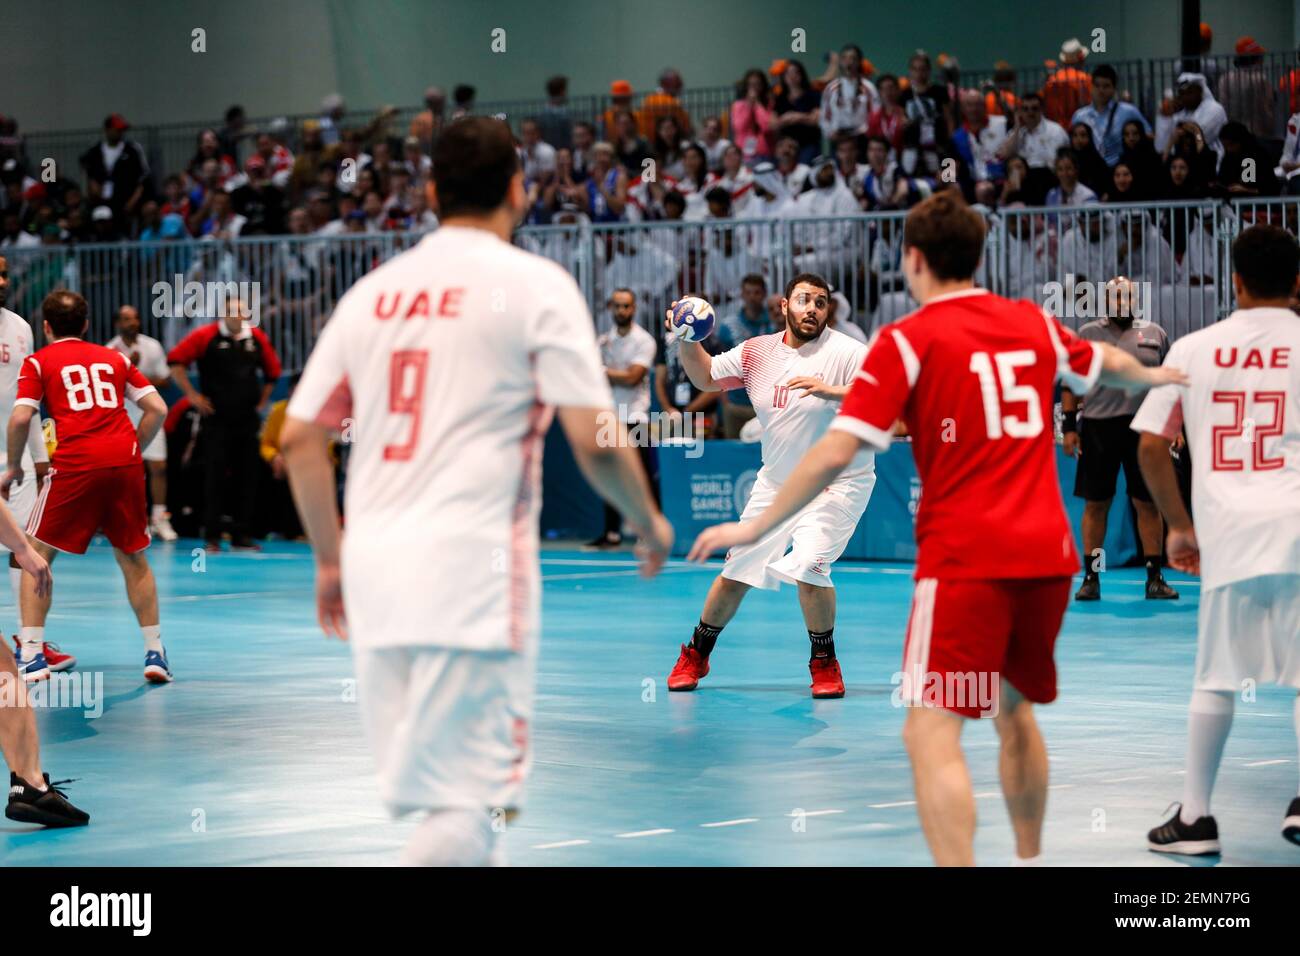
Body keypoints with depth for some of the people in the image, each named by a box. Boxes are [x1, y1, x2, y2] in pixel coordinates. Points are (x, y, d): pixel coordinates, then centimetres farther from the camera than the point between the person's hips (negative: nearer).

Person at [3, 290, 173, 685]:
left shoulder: (38, 362, 11)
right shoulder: (115, 358, 20)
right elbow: (158, 409, 13)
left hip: (75, 464, -3)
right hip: (125, 461, 3)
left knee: (37, 555, 10)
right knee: (133, 557, 18)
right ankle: (155, 653, 14)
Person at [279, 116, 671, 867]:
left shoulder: (374, 291, 13)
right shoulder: (536, 285, -2)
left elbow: (298, 438, 13)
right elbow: (594, 440, -8)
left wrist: (331, 559, 24)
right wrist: (649, 522, 10)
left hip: (375, 572, 6)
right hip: (474, 567, -6)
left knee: (439, 795, 16)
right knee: (472, 802, -5)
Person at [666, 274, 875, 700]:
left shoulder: (845, 353, -16)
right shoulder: (757, 352, 0)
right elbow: (706, 377, 14)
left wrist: (832, 392, -39)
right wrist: (687, 341, -4)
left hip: (837, 484, -5)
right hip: (776, 484, 5)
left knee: (808, 568, -24)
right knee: (735, 573, 9)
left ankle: (824, 662, -2)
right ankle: (696, 656, 30)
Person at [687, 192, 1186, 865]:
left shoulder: (908, 340, -6)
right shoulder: (1034, 324, 11)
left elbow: (836, 453, -12)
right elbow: (1109, 365, 33)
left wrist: (757, 526, -4)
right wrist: (1155, 375, 55)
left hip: (965, 557, -6)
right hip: (1047, 552, 6)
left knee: (931, 734, -10)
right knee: (1015, 711, 25)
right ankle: (1029, 862, 36)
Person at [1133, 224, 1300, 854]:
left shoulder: (1193, 349, 9)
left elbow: (1150, 448, 8)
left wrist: (1179, 527, 18)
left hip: (1226, 533, 2)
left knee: (1215, 678, 13)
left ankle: (1195, 817, 15)